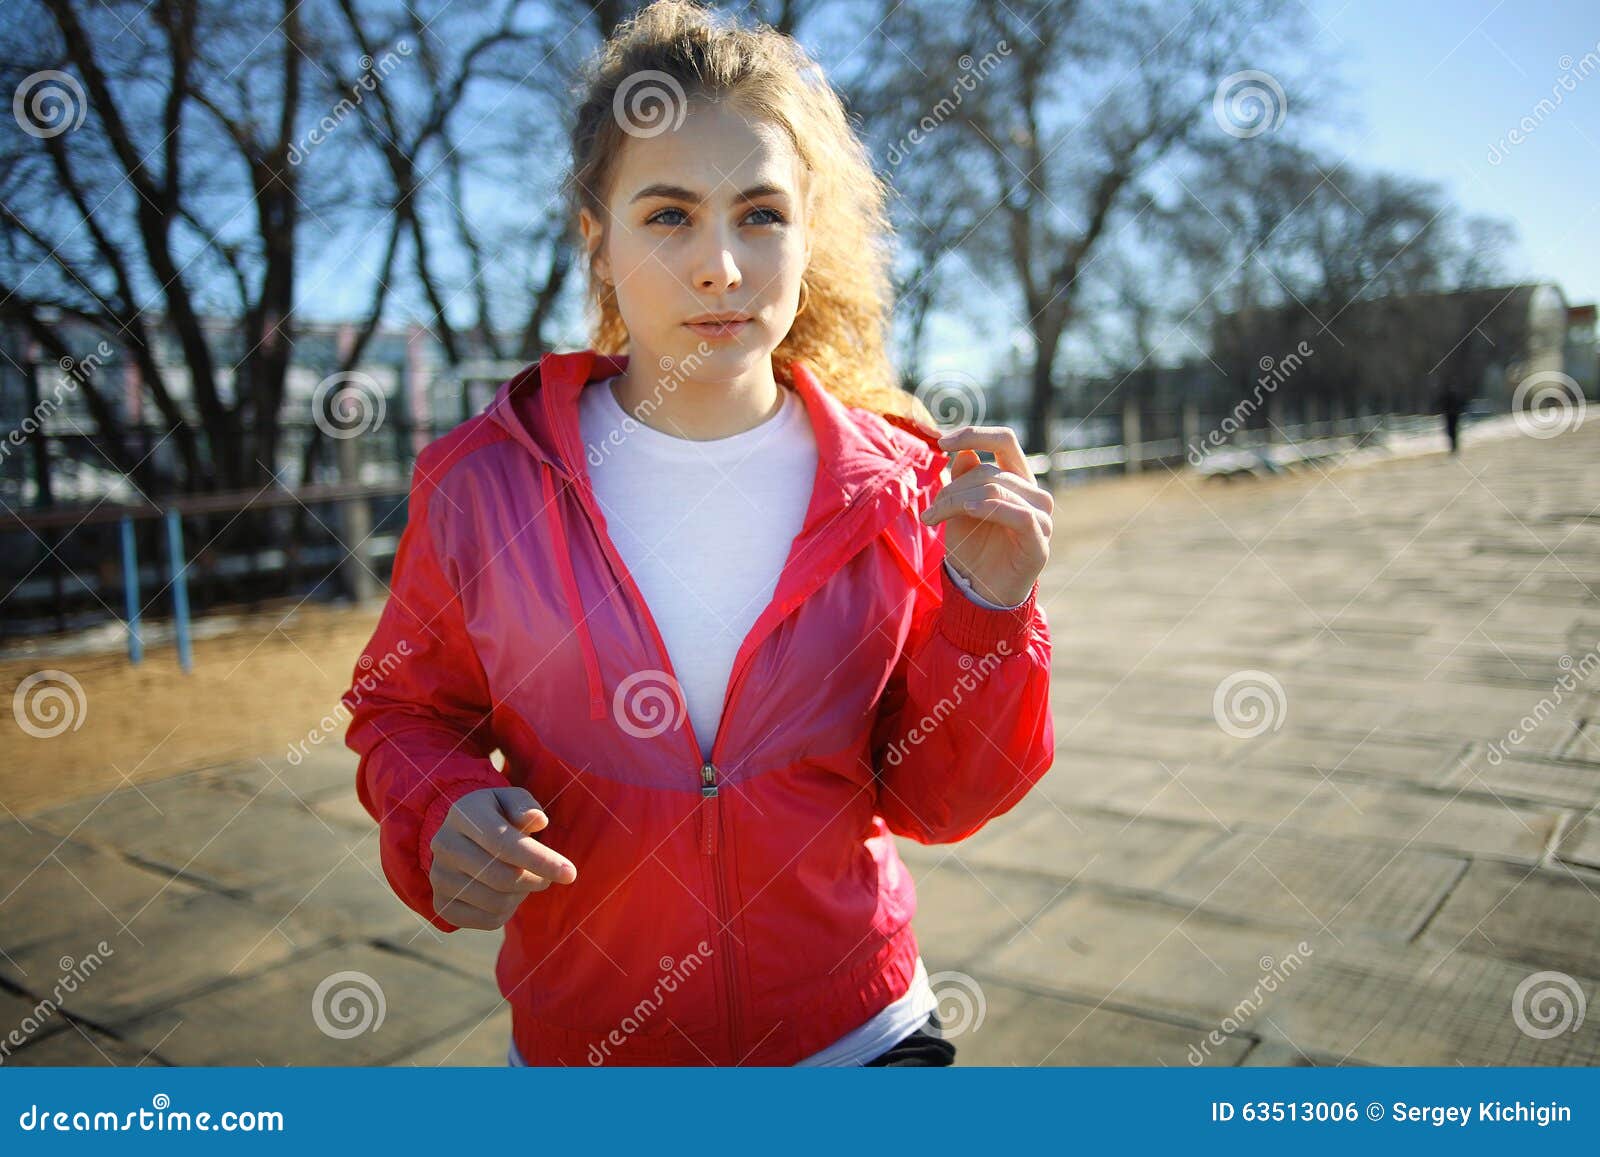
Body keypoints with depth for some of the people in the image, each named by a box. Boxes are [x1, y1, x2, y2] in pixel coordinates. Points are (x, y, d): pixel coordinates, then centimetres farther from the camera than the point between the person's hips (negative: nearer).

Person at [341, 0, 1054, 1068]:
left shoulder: (895, 487, -10)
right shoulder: (484, 481, -12)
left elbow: (932, 801, -5)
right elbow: (404, 709, 3)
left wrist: (987, 608, -20)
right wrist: (441, 817, -17)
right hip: (580, 1039, 1)